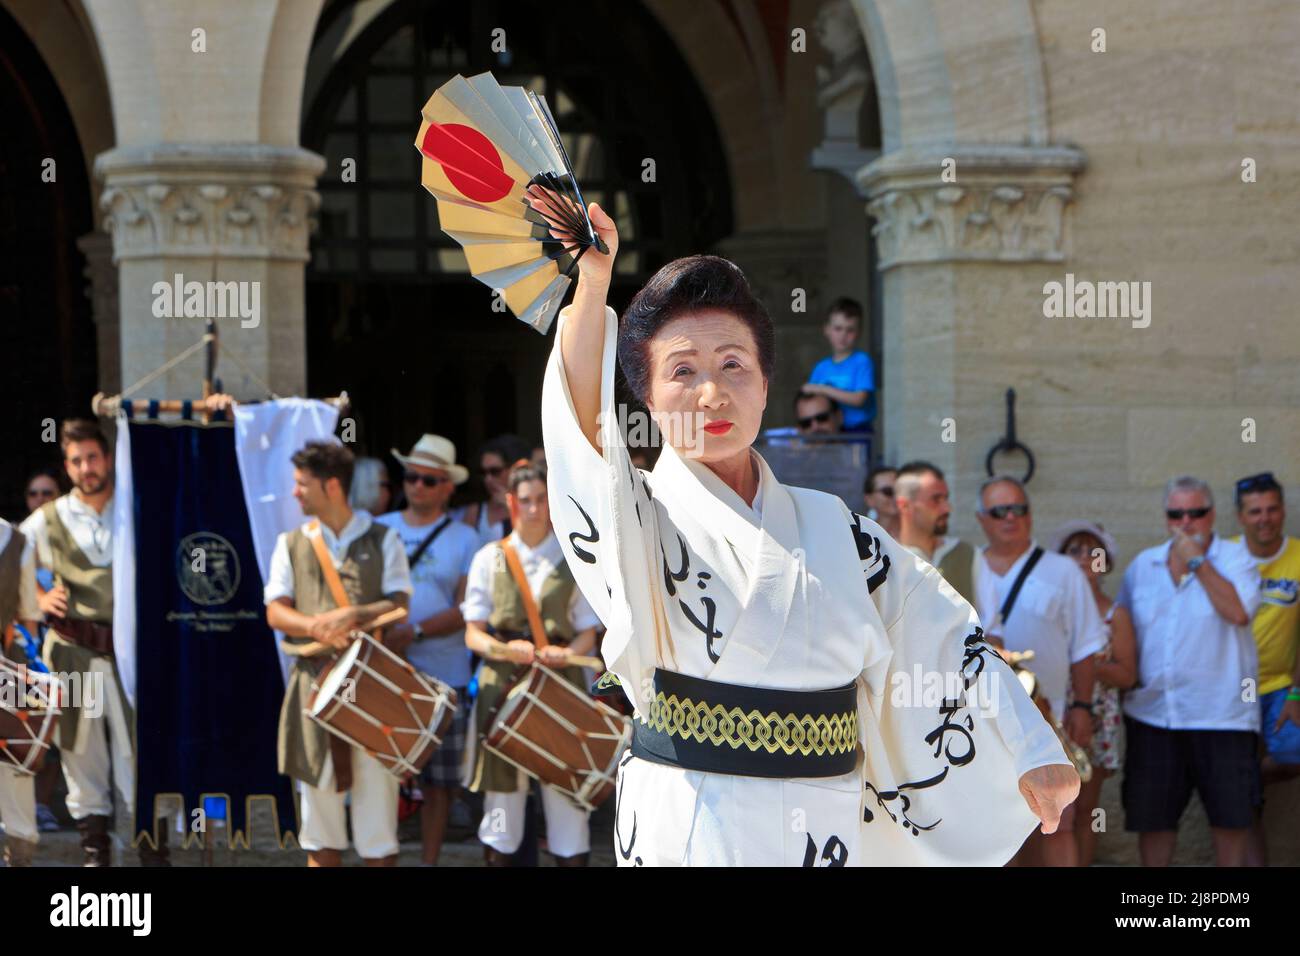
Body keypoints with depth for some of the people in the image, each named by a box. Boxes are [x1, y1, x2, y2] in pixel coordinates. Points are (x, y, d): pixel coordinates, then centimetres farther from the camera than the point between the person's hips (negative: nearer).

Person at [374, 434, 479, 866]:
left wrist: (416, 632, -19)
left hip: (442, 678, -1)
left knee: (438, 781, 4)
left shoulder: (464, 539, 3)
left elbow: (468, 610, -6)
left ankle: (429, 860, 14)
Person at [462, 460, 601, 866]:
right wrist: (503, 650, -15)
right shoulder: (489, 558, 7)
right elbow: (473, 634, 6)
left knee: (566, 797, -3)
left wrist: (567, 653, -14)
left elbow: (587, 633, 8)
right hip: (503, 685, 0)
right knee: (502, 796, 2)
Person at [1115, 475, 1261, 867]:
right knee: (1152, 816, 9)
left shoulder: (1234, 559, -3)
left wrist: (1198, 560, -16)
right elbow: (1121, 624, 20)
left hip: (1220, 713, -4)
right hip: (1152, 714, 4)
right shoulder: (1143, 566, 11)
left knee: (1230, 817, 3)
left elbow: (1238, 611, -21)